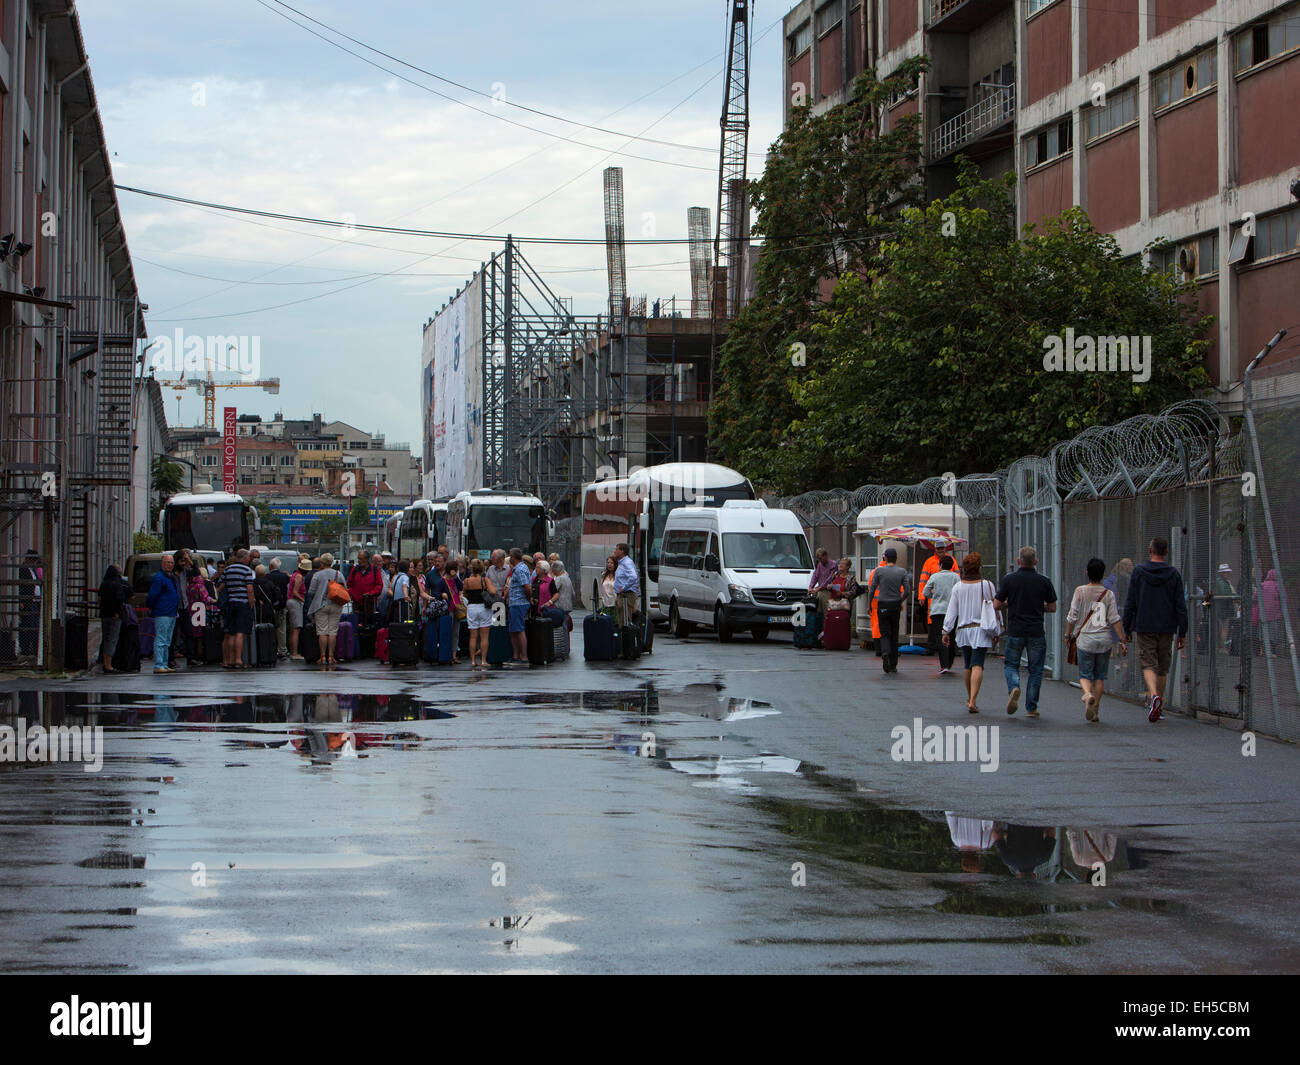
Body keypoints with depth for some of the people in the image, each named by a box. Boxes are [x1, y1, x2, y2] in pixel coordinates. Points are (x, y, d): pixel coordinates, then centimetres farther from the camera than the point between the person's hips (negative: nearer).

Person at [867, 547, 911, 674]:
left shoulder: (879, 571, -3)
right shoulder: (902, 572, 0)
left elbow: (872, 589, -4)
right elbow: (907, 591, -3)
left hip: (882, 606, -1)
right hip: (896, 605, 1)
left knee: (885, 633, 3)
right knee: (894, 635, 11)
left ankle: (885, 653, -28)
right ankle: (893, 665, 13)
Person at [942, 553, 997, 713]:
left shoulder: (957, 587, 1)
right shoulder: (987, 585, -4)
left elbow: (951, 611, 1)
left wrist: (946, 631, 6)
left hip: (963, 629, 3)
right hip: (981, 630, -3)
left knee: (968, 665, 18)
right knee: (977, 665, -10)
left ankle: (970, 698, 30)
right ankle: (973, 701, -23)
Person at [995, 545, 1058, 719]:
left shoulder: (1009, 580, -3)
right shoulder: (1043, 581, -2)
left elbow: (997, 605, -1)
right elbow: (1052, 608, 4)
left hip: (1015, 631, 0)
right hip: (1036, 633, 0)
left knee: (1011, 665, 14)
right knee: (1035, 670, 9)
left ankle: (1014, 687, -16)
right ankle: (1031, 707, 8)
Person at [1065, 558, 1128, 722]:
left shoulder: (1080, 591, -3)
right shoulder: (1108, 594, -1)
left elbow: (1072, 616, -3)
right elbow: (1115, 619, -4)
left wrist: (1068, 635, 10)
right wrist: (1123, 641, -1)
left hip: (1085, 639, -1)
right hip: (1105, 640, 1)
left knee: (1085, 675, 5)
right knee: (1099, 676, 12)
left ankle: (1088, 694, -26)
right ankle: (1095, 710, 10)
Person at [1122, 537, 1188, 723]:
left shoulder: (1138, 572, -2)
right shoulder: (1174, 575, 0)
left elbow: (1130, 603, -1)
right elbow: (1181, 606, -1)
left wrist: (1127, 628, 8)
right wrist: (1182, 634, 3)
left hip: (1145, 627, -2)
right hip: (1167, 629, 2)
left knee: (1148, 664, -2)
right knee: (1163, 667, 13)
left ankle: (1154, 695, -27)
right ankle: (1159, 703, 17)